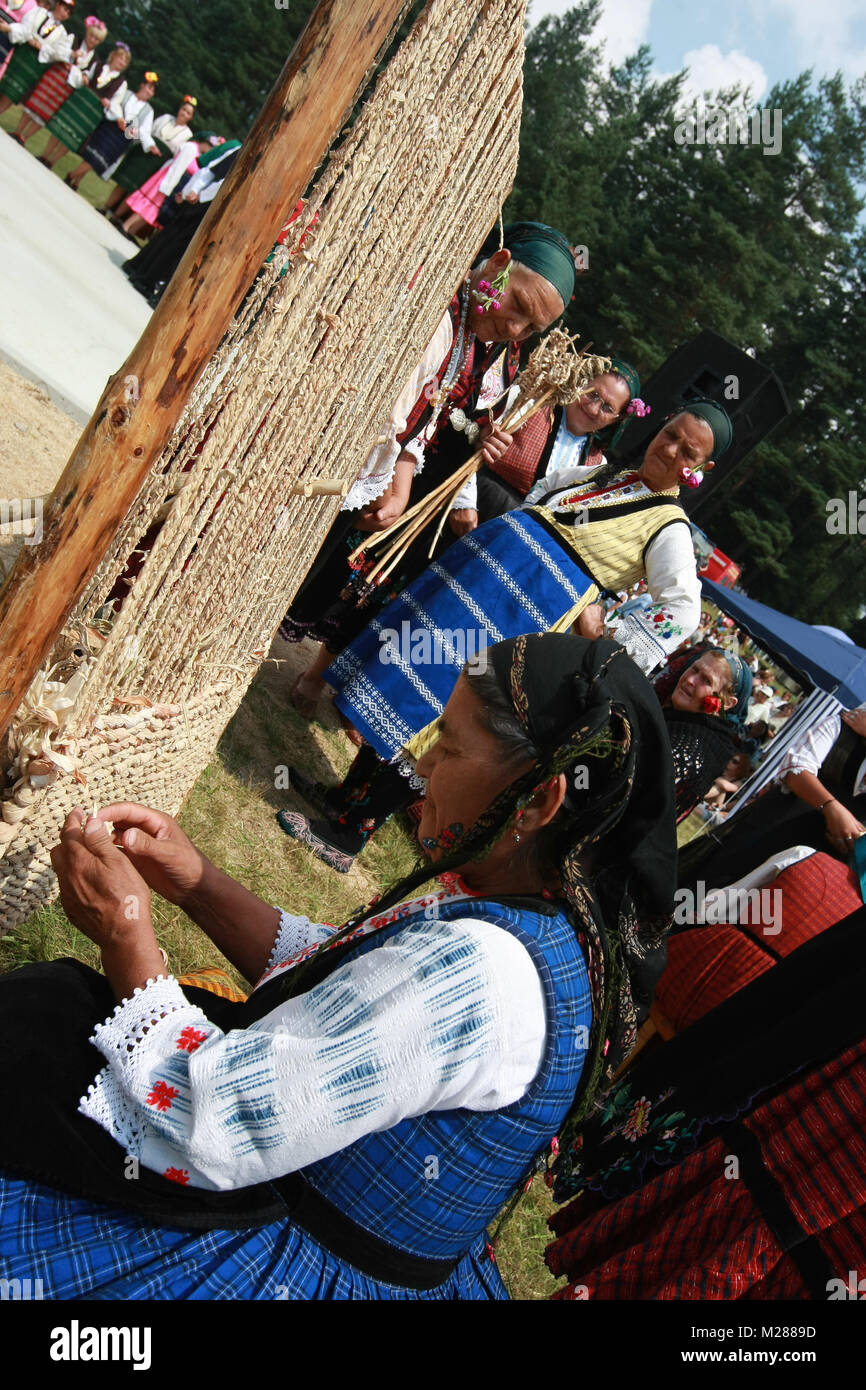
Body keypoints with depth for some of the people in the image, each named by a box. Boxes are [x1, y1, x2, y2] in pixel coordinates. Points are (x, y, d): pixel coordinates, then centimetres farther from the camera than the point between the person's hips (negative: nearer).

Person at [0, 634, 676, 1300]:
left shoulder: (478, 971, -34)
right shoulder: (576, 918, -5)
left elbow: (203, 1127, -30)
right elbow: (329, 974, 5)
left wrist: (125, 928, -16)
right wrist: (200, 884, -7)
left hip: (307, 1267, -8)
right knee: (56, 993, 12)